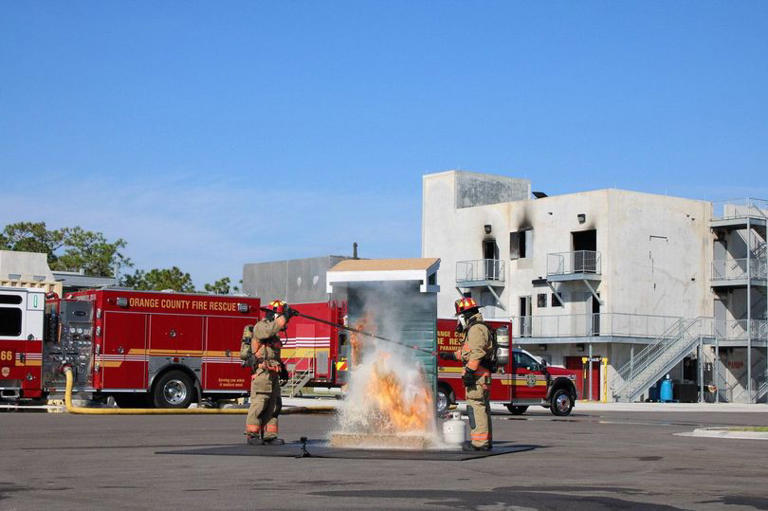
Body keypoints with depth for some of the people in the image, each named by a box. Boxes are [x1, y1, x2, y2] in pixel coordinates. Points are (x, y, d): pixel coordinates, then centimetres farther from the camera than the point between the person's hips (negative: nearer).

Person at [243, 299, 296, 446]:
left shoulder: (273, 334, 23)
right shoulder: (261, 327, -6)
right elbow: (273, 328, -29)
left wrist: (282, 367, 24)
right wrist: (285, 315, -20)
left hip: (272, 374, 10)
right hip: (262, 372, -10)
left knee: (273, 405, 8)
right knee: (259, 404, -11)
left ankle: (269, 435, 10)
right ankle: (252, 435, -8)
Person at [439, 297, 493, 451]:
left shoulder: (476, 329, -11)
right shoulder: (480, 328, 23)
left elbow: (477, 353, -22)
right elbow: (468, 352, 33)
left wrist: (469, 371, -25)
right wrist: (452, 355, 36)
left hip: (476, 375, -11)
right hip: (482, 375, 11)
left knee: (476, 407, -12)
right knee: (483, 408, 13)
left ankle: (479, 442, -15)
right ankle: (486, 441, 18)